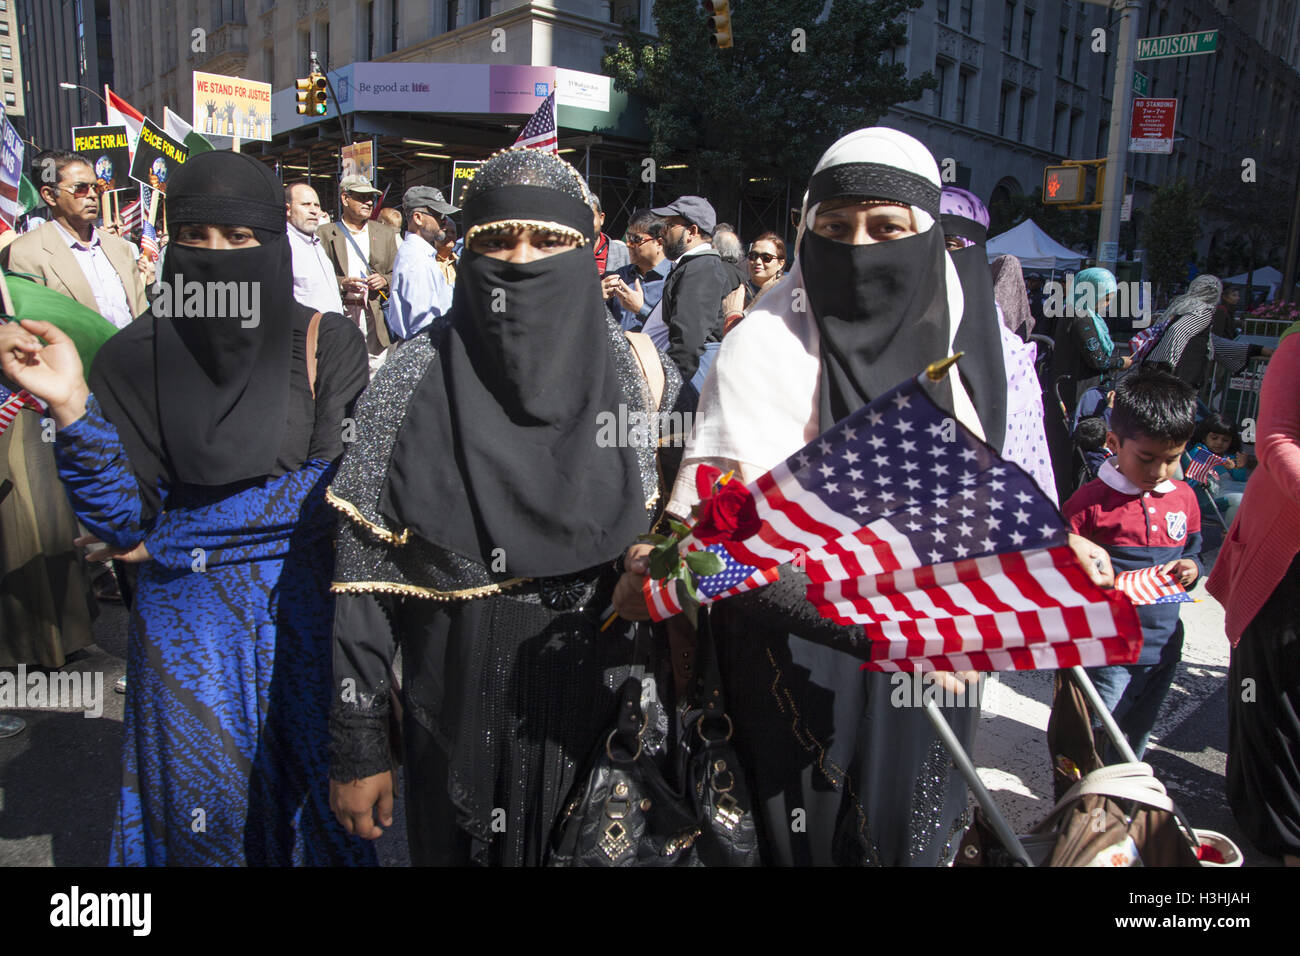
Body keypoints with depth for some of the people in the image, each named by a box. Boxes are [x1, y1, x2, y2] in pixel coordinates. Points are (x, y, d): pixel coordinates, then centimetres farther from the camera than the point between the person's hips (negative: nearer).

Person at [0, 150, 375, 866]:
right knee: (201, 805, 13)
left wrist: (177, 537, -10)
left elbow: (333, 487, -12)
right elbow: (122, 524, -8)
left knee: (314, 788, 13)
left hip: (299, 614, 0)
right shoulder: (136, 357, -4)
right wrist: (71, 404, -22)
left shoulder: (326, 344, -8)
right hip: (184, 622, 1)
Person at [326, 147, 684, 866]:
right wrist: (358, 744, -7)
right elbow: (362, 574, -8)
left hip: (606, 712, 2)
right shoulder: (411, 380, -9)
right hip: (459, 719, -1)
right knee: (453, 847, 19)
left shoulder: (641, 374, -5)